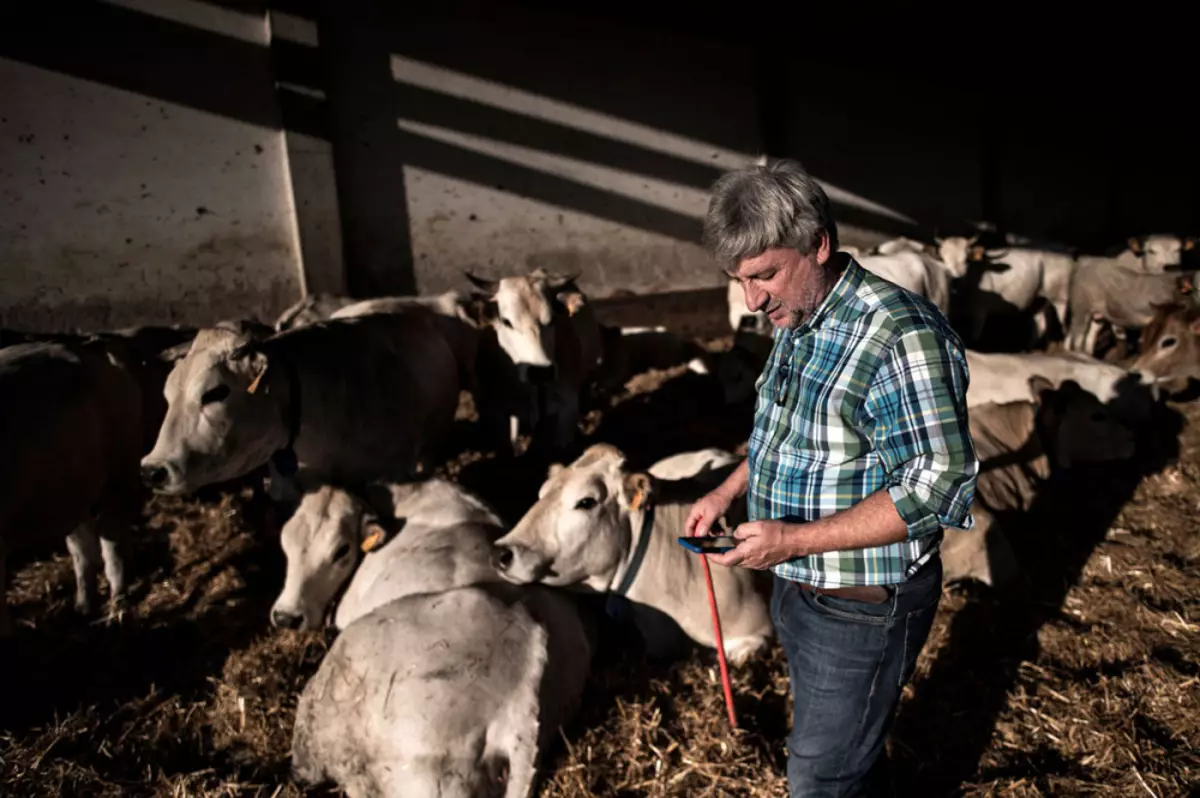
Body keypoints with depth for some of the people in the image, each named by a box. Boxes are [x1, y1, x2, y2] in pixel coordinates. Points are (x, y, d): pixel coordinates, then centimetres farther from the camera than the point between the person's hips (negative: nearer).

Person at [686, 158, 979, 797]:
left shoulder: (900, 335, -26)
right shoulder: (796, 322, 3)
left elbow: (937, 488, -28)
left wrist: (792, 539, -28)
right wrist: (727, 492, 5)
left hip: (862, 611, -8)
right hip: (797, 589, 8)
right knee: (849, 745, 27)